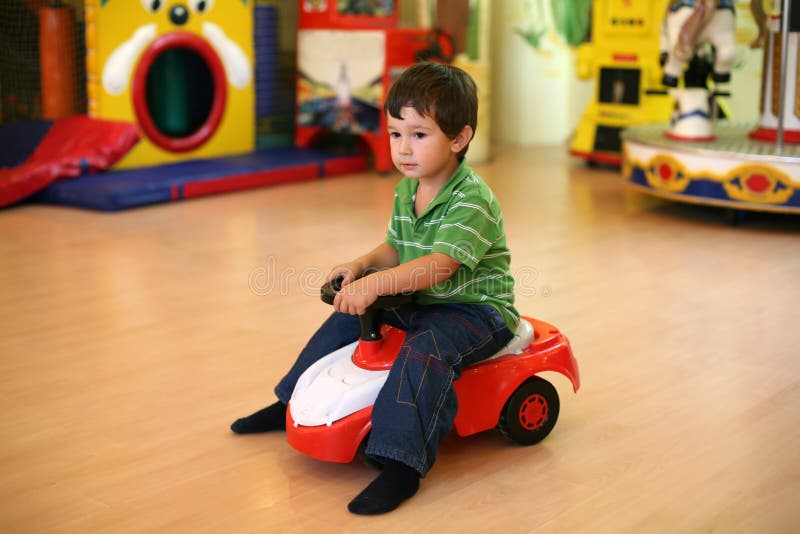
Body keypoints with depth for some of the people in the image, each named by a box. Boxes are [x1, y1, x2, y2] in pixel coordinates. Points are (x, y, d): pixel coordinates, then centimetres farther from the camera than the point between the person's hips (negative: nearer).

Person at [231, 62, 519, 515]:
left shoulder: (472, 200, -24)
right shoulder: (406, 191, 3)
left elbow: (438, 266, -35)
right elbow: (396, 249, 14)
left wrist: (374, 283, -43)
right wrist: (362, 264, -7)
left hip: (477, 308, -9)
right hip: (419, 303, 9)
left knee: (424, 348, -36)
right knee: (346, 317, 9)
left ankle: (401, 466, -38)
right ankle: (292, 405, 25)